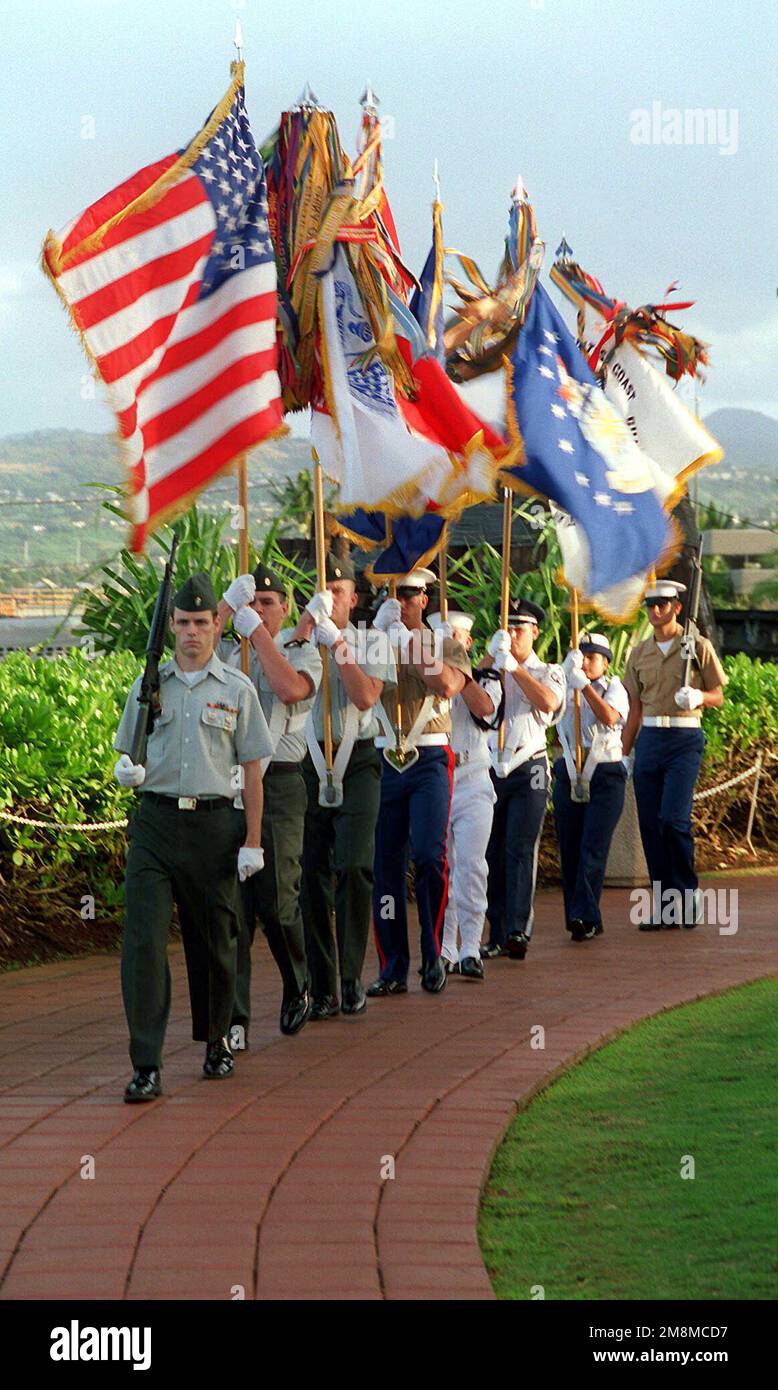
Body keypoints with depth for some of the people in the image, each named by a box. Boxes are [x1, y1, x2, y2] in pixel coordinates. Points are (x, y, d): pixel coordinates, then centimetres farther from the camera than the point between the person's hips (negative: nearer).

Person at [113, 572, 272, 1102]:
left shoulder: (237, 690, 5)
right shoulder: (149, 686, 10)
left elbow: (252, 769, 5)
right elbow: (129, 753, 17)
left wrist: (252, 841, 0)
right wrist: (128, 769, -8)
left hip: (214, 825, -1)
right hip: (155, 823, 1)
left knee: (214, 940, 8)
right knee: (144, 940, -11)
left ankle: (217, 1042, 30)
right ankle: (147, 1065, -12)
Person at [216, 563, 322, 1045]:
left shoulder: (302, 652, 7)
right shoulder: (226, 652, 15)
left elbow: (291, 688, -16)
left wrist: (257, 630, -10)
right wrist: (226, 605, -8)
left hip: (279, 785, -3)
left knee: (276, 900, -4)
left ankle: (298, 988, 23)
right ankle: (235, 1017, 1)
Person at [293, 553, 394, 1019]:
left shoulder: (371, 645, 8)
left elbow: (366, 697, -9)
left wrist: (337, 645, -11)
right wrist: (307, 621, -18)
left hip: (357, 761, -1)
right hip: (309, 762, 1)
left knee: (354, 866, -15)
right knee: (313, 874, 1)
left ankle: (351, 976, -3)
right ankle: (323, 987, 8)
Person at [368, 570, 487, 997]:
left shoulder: (445, 645, 8)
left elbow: (448, 685, -14)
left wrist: (408, 642, -12)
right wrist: (379, 631, -13)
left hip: (429, 761, -2)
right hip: (382, 763, 2)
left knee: (428, 856, -15)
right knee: (385, 865, 1)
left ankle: (432, 956, -2)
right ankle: (393, 966, 7)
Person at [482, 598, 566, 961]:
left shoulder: (548, 672, 8)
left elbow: (548, 702, -14)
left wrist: (514, 667, -21)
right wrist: (492, 655, -21)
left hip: (529, 770, -3)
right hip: (491, 769, 3)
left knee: (520, 849, -13)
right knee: (492, 853, 2)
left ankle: (519, 931, -20)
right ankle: (497, 934, 7)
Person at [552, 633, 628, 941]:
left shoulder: (614, 689, 5)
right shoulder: (567, 689, 13)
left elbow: (609, 717, -17)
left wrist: (584, 685, -21)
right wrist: (566, 672, -22)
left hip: (605, 775, -3)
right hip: (569, 774, 3)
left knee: (593, 848, -11)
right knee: (569, 849, 0)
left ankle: (585, 916, -18)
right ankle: (579, 919, 6)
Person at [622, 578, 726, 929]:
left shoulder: (698, 647, 1)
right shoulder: (639, 654, 13)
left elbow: (718, 697, 5)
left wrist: (698, 697, -17)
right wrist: (621, 755, 12)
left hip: (685, 739, -4)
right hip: (649, 739, 4)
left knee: (673, 819, -17)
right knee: (650, 825, 0)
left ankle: (688, 895, 2)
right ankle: (664, 907, 7)